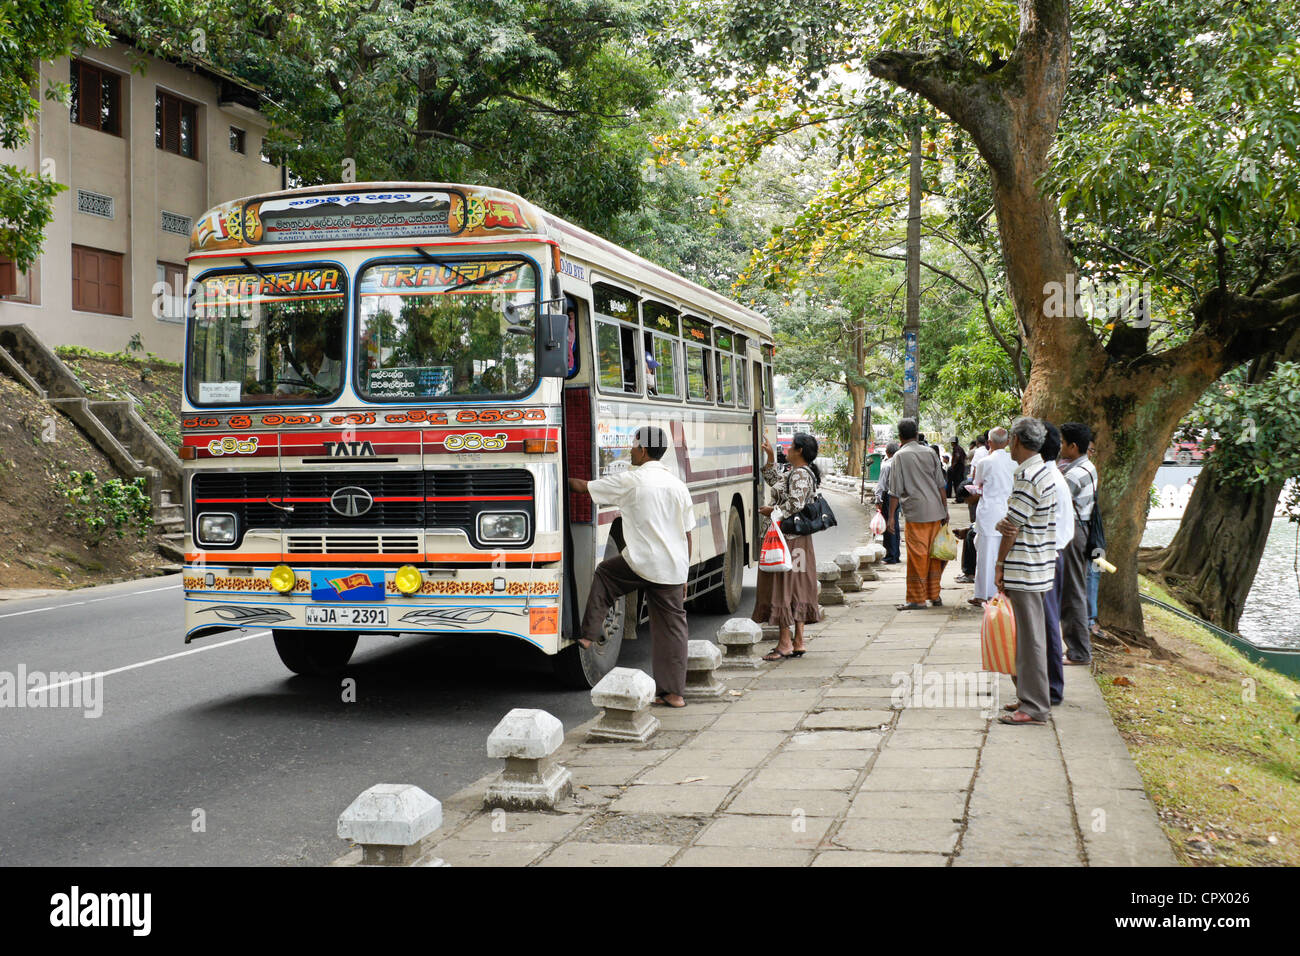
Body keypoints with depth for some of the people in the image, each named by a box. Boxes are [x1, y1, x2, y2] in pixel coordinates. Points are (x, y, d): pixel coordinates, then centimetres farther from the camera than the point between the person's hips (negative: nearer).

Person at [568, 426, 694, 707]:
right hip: (674, 568, 4)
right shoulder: (678, 485, 11)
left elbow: (584, 487, 6)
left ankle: (590, 634, 22)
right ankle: (674, 692, 9)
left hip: (641, 564, -4)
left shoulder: (630, 480, -4)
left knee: (604, 574, 25)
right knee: (672, 626, 8)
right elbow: (688, 534, 13)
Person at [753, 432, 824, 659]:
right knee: (797, 589, 10)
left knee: (782, 587, -5)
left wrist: (771, 511, -12)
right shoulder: (792, 472, 15)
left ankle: (784, 645, -2)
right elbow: (775, 481, 33)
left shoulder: (800, 475, -15)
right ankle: (798, 643, 14)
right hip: (799, 539, 10)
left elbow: (795, 505, -25)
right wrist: (770, 457, 27)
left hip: (787, 538, -10)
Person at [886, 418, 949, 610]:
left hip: (916, 512, -5)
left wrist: (891, 517, -4)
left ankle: (917, 598, 3)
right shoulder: (930, 452, 9)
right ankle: (935, 595, 19)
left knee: (917, 555, -1)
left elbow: (895, 491, -7)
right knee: (934, 553, 12)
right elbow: (940, 485, 9)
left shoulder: (900, 456, -5)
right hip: (935, 511, 5)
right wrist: (945, 510, 15)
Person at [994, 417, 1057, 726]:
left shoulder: (1028, 477, -18)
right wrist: (1001, 524, -11)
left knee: (1030, 637, -6)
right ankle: (1030, 697, 25)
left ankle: (1035, 708, -2)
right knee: (1027, 635, 17)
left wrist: (1000, 565, -6)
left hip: (1024, 569, -10)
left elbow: (1013, 527, -16)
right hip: (1033, 569, 10)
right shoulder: (1042, 471, 15)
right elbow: (1010, 521, 12)